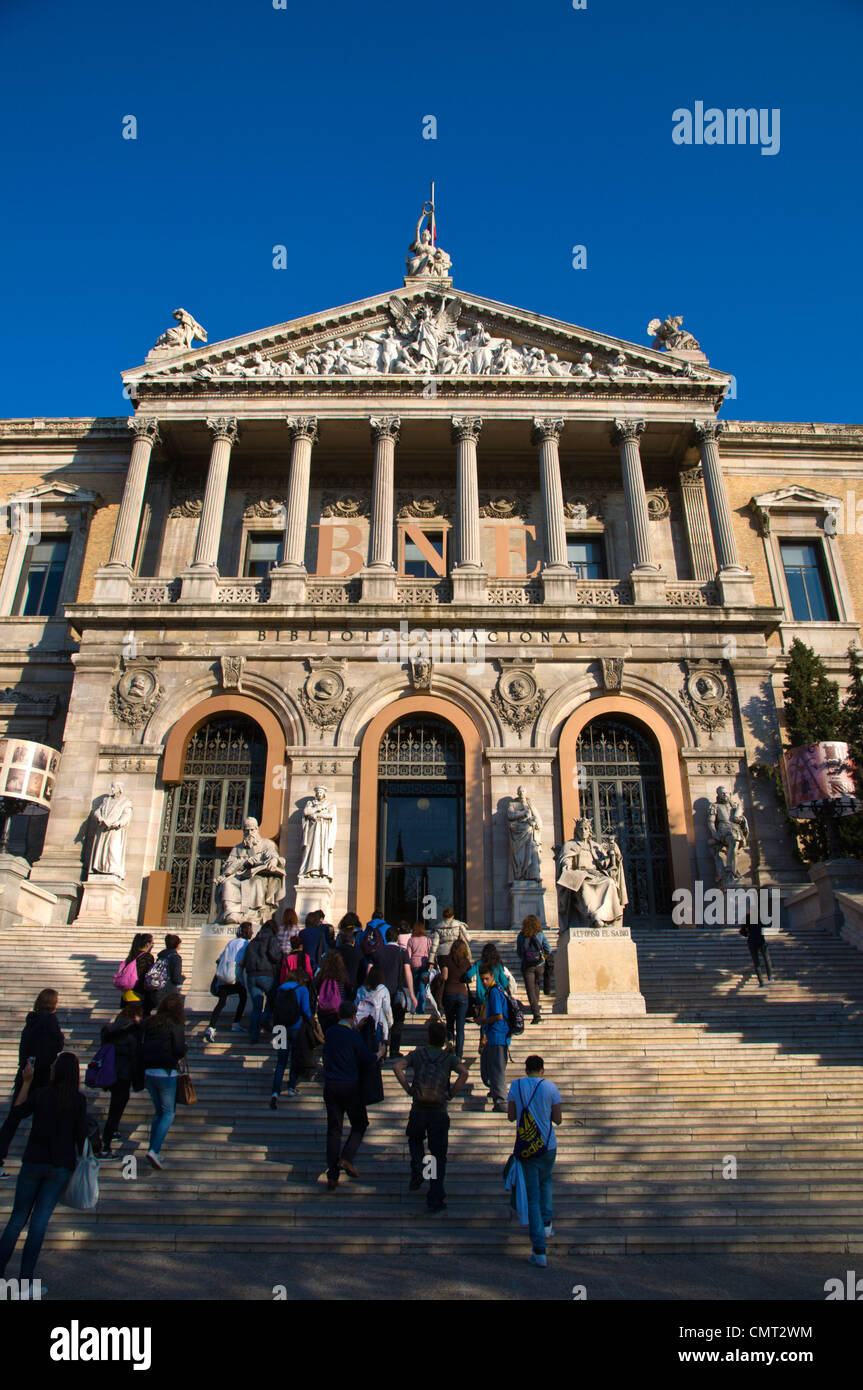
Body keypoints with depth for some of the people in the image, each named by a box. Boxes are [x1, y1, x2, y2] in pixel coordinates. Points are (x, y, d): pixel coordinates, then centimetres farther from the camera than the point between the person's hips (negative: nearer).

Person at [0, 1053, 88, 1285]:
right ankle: (26, 1277, 8)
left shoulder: (41, 1094, -6)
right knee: (39, 1221, 6)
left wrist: (26, 1081, 18)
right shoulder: (78, 1100, -7)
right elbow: (81, 1135, -5)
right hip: (61, 1167, 0)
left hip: (33, 1162, 1)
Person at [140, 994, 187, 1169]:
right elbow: (180, 1051, -13)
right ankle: (154, 1150, -7)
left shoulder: (150, 1024, 7)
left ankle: (153, 1150, 16)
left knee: (158, 1111, 18)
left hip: (148, 1072, 6)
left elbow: (143, 1047, 6)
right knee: (168, 1113, 5)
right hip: (166, 1073, -5)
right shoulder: (176, 1026, -9)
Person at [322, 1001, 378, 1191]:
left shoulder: (330, 1033, 4)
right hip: (350, 1086, -5)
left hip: (330, 1086, 5)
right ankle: (346, 1158, -3)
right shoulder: (353, 1036, -13)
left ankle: (332, 1175, 8)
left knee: (333, 1129, 9)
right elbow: (368, 1060, -12)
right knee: (360, 1123, 14)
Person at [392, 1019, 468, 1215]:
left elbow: (397, 1066, -12)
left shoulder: (418, 1053, 3)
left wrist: (408, 1089, -4)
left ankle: (417, 1172, 8)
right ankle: (435, 1200, 9)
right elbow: (464, 1073, -17)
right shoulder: (449, 1057, 1)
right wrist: (451, 1094, -7)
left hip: (418, 1109, 1)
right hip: (439, 1111, -1)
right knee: (438, 1156, 10)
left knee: (415, 1140, 29)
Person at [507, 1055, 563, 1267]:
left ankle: (539, 1250, 2)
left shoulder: (516, 1086, -4)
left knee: (533, 1195, 4)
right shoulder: (550, 1087, -7)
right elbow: (558, 1119, -2)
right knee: (545, 1181, 30)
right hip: (548, 1146, 0)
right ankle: (546, 1224, 24)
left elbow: (511, 1117, 2)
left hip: (526, 1148, 0)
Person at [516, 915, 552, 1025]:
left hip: (527, 965, -2)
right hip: (539, 965, 2)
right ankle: (536, 1006, 41)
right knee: (536, 985, 26)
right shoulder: (541, 935, -5)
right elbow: (548, 950, -4)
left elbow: (519, 952, 2)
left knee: (530, 990, -1)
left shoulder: (521, 936, -5)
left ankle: (536, 1014, -11)